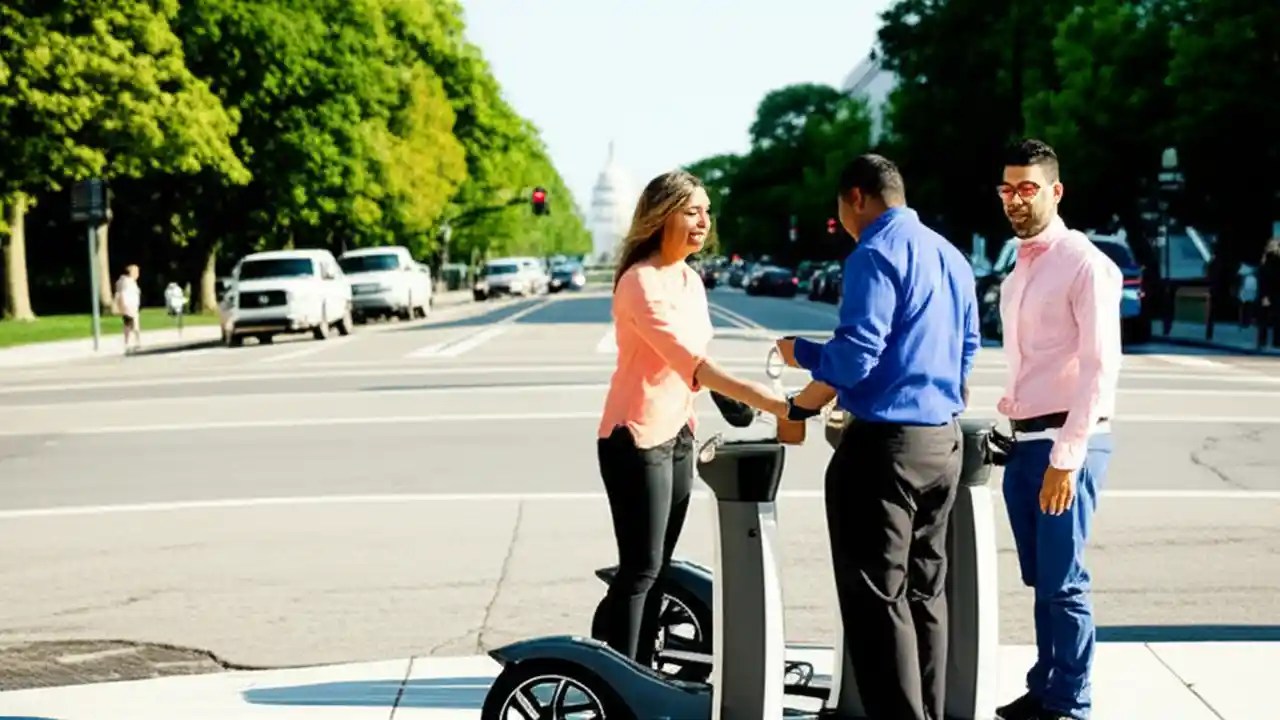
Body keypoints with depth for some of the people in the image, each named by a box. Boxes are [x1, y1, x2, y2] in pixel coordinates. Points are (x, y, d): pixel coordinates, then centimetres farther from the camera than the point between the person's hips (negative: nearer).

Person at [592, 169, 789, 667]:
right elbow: (690, 360, -29)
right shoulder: (641, 282, -18)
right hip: (636, 437, -8)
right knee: (639, 570, -9)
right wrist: (765, 402, -37)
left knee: (657, 568, 10)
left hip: (676, 433, 9)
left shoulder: (691, 280, 10)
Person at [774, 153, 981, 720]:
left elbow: (855, 355, -19)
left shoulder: (875, 255, -12)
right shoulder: (952, 256, 14)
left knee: (878, 596, -2)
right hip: (944, 440, 9)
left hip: (886, 442, -9)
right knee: (925, 589, 15)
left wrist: (799, 405, -3)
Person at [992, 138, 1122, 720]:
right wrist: (1010, 411, 11)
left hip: (1066, 440, -8)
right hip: (1022, 439, 8)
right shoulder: (1019, 269, 14)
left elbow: (1100, 366, -16)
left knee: (1062, 581, -4)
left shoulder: (1085, 264, -11)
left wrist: (1066, 456, -20)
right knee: (1040, 580, 13)